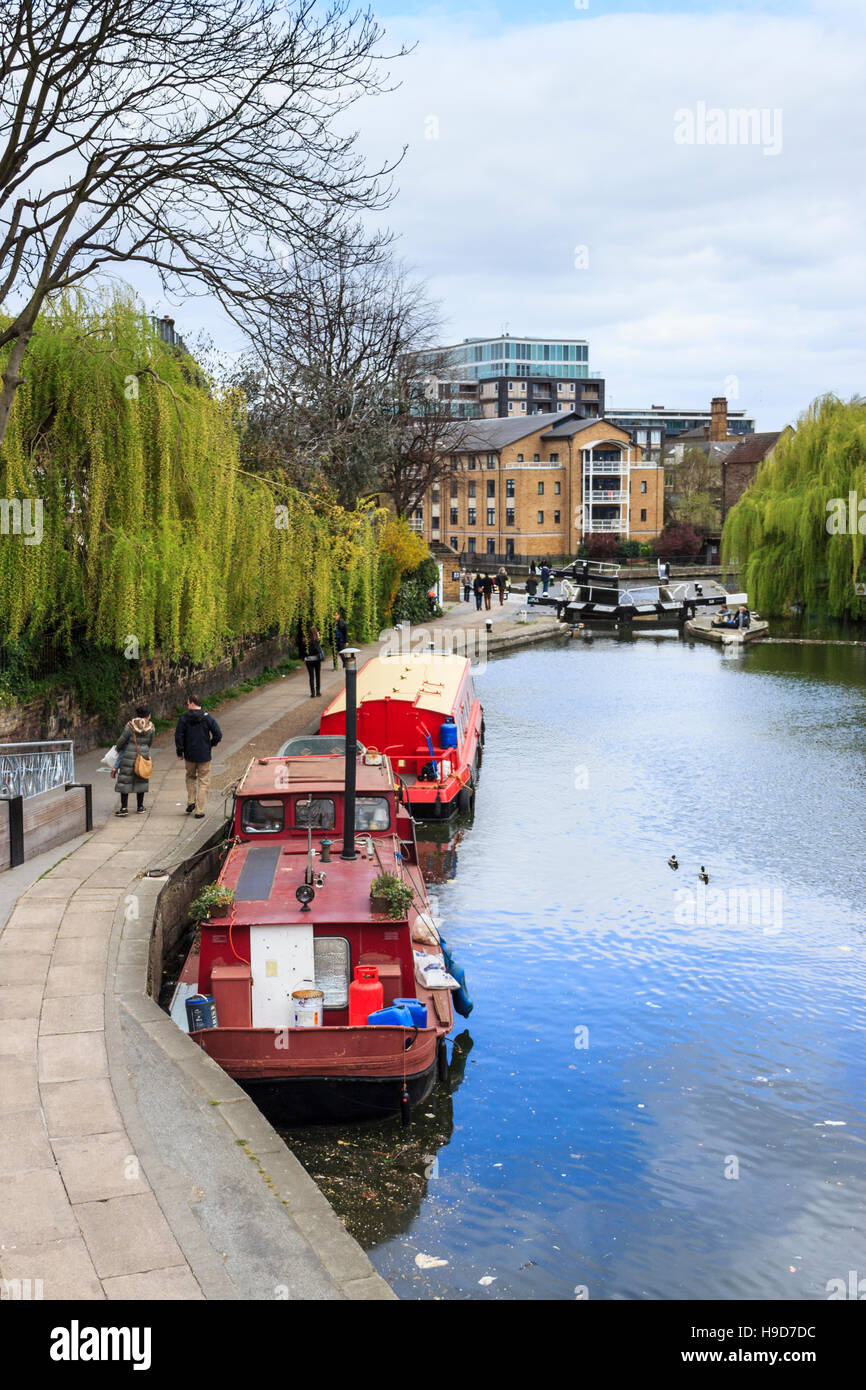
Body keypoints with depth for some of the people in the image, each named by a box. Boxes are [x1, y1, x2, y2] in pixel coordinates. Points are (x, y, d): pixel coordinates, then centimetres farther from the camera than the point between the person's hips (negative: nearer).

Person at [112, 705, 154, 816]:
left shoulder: (130, 726, -10)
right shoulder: (151, 728, -3)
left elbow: (121, 740, -7)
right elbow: (149, 743, 5)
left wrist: (118, 748, 13)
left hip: (129, 757, -3)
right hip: (143, 757, 3)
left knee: (124, 781, 4)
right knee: (141, 781, 16)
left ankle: (124, 808, -1)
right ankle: (140, 807, 20)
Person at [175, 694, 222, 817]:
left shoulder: (183, 719, -6)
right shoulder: (208, 718, -5)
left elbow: (178, 736, -7)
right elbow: (218, 734, -8)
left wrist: (180, 752, 4)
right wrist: (211, 744, 10)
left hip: (189, 755, 1)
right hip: (204, 756, -1)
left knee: (190, 777, 26)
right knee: (203, 782, 5)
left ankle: (190, 802, 15)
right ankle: (199, 811, 3)